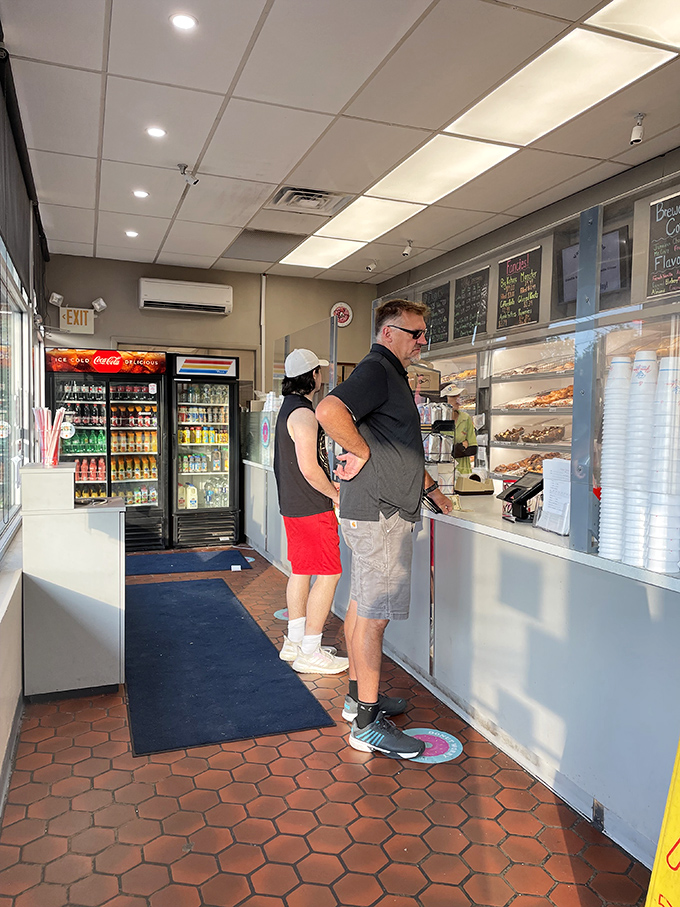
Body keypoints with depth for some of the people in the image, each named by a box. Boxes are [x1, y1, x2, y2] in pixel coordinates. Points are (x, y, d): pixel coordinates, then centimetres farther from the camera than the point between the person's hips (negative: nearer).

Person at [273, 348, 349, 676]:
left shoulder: (289, 407, 15)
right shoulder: (303, 413, -18)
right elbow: (309, 468, -23)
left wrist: (329, 485, 17)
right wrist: (336, 495, -9)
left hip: (293, 504, 10)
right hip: (312, 508, -10)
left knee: (301, 571, 15)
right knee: (328, 574, -5)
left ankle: (295, 642, 24)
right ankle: (310, 653, 1)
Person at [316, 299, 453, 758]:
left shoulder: (393, 376, 21)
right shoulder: (376, 371, -13)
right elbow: (329, 410, -33)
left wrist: (432, 489, 28)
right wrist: (362, 452, -21)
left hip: (375, 512, 11)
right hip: (378, 513, -11)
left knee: (362, 606, 17)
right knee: (374, 615, -5)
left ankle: (359, 696, 30)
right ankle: (368, 723, 5)